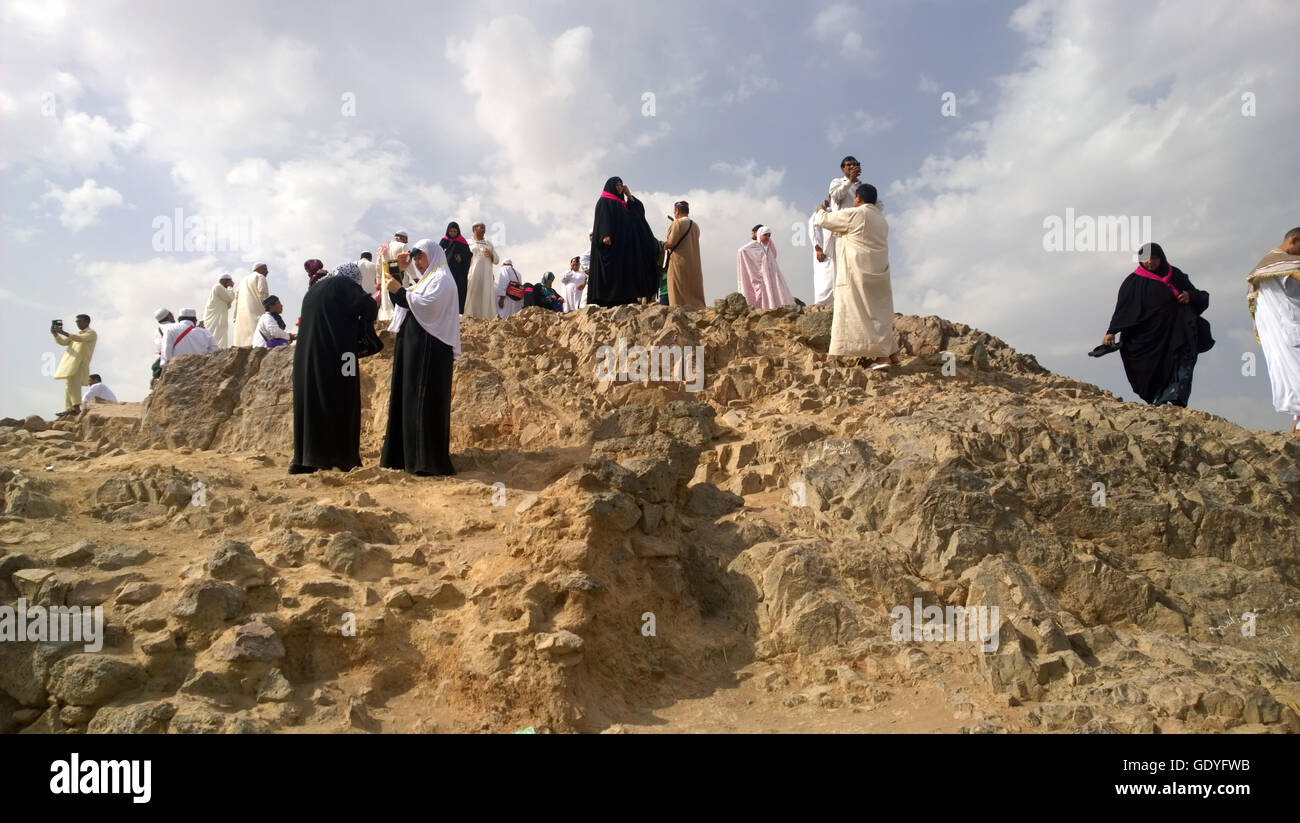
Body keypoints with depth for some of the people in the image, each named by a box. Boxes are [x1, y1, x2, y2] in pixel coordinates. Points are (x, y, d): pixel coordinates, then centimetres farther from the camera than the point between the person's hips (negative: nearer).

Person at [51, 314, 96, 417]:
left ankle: (76, 408, -27)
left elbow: (80, 338, -17)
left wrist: (63, 332, -21)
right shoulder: (77, 334, 29)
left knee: (72, 383, -21)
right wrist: (55, 334, 6)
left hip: (80, 363, -9)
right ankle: (69, 409, 3)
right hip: (71, 362, 9)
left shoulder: (91, 333, 2)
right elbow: (63, 342, 23)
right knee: (68, 385, 4)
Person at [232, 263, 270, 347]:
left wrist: (236, 316, 19)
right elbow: (263, 294, -11)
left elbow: (237, 298, 21)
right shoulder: (260, 277, 4)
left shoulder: (244, 280, 27)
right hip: (256, 312, -8)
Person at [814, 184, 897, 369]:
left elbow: (822, 220, -2)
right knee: (878, 313, 9)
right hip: (878, 273, 8)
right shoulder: (881, 220, 17)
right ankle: (883, 356, 7)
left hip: (856, 272, -7)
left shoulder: (854, 214, -9)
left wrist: (821, 211, 22)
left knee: (852, 314, -6)